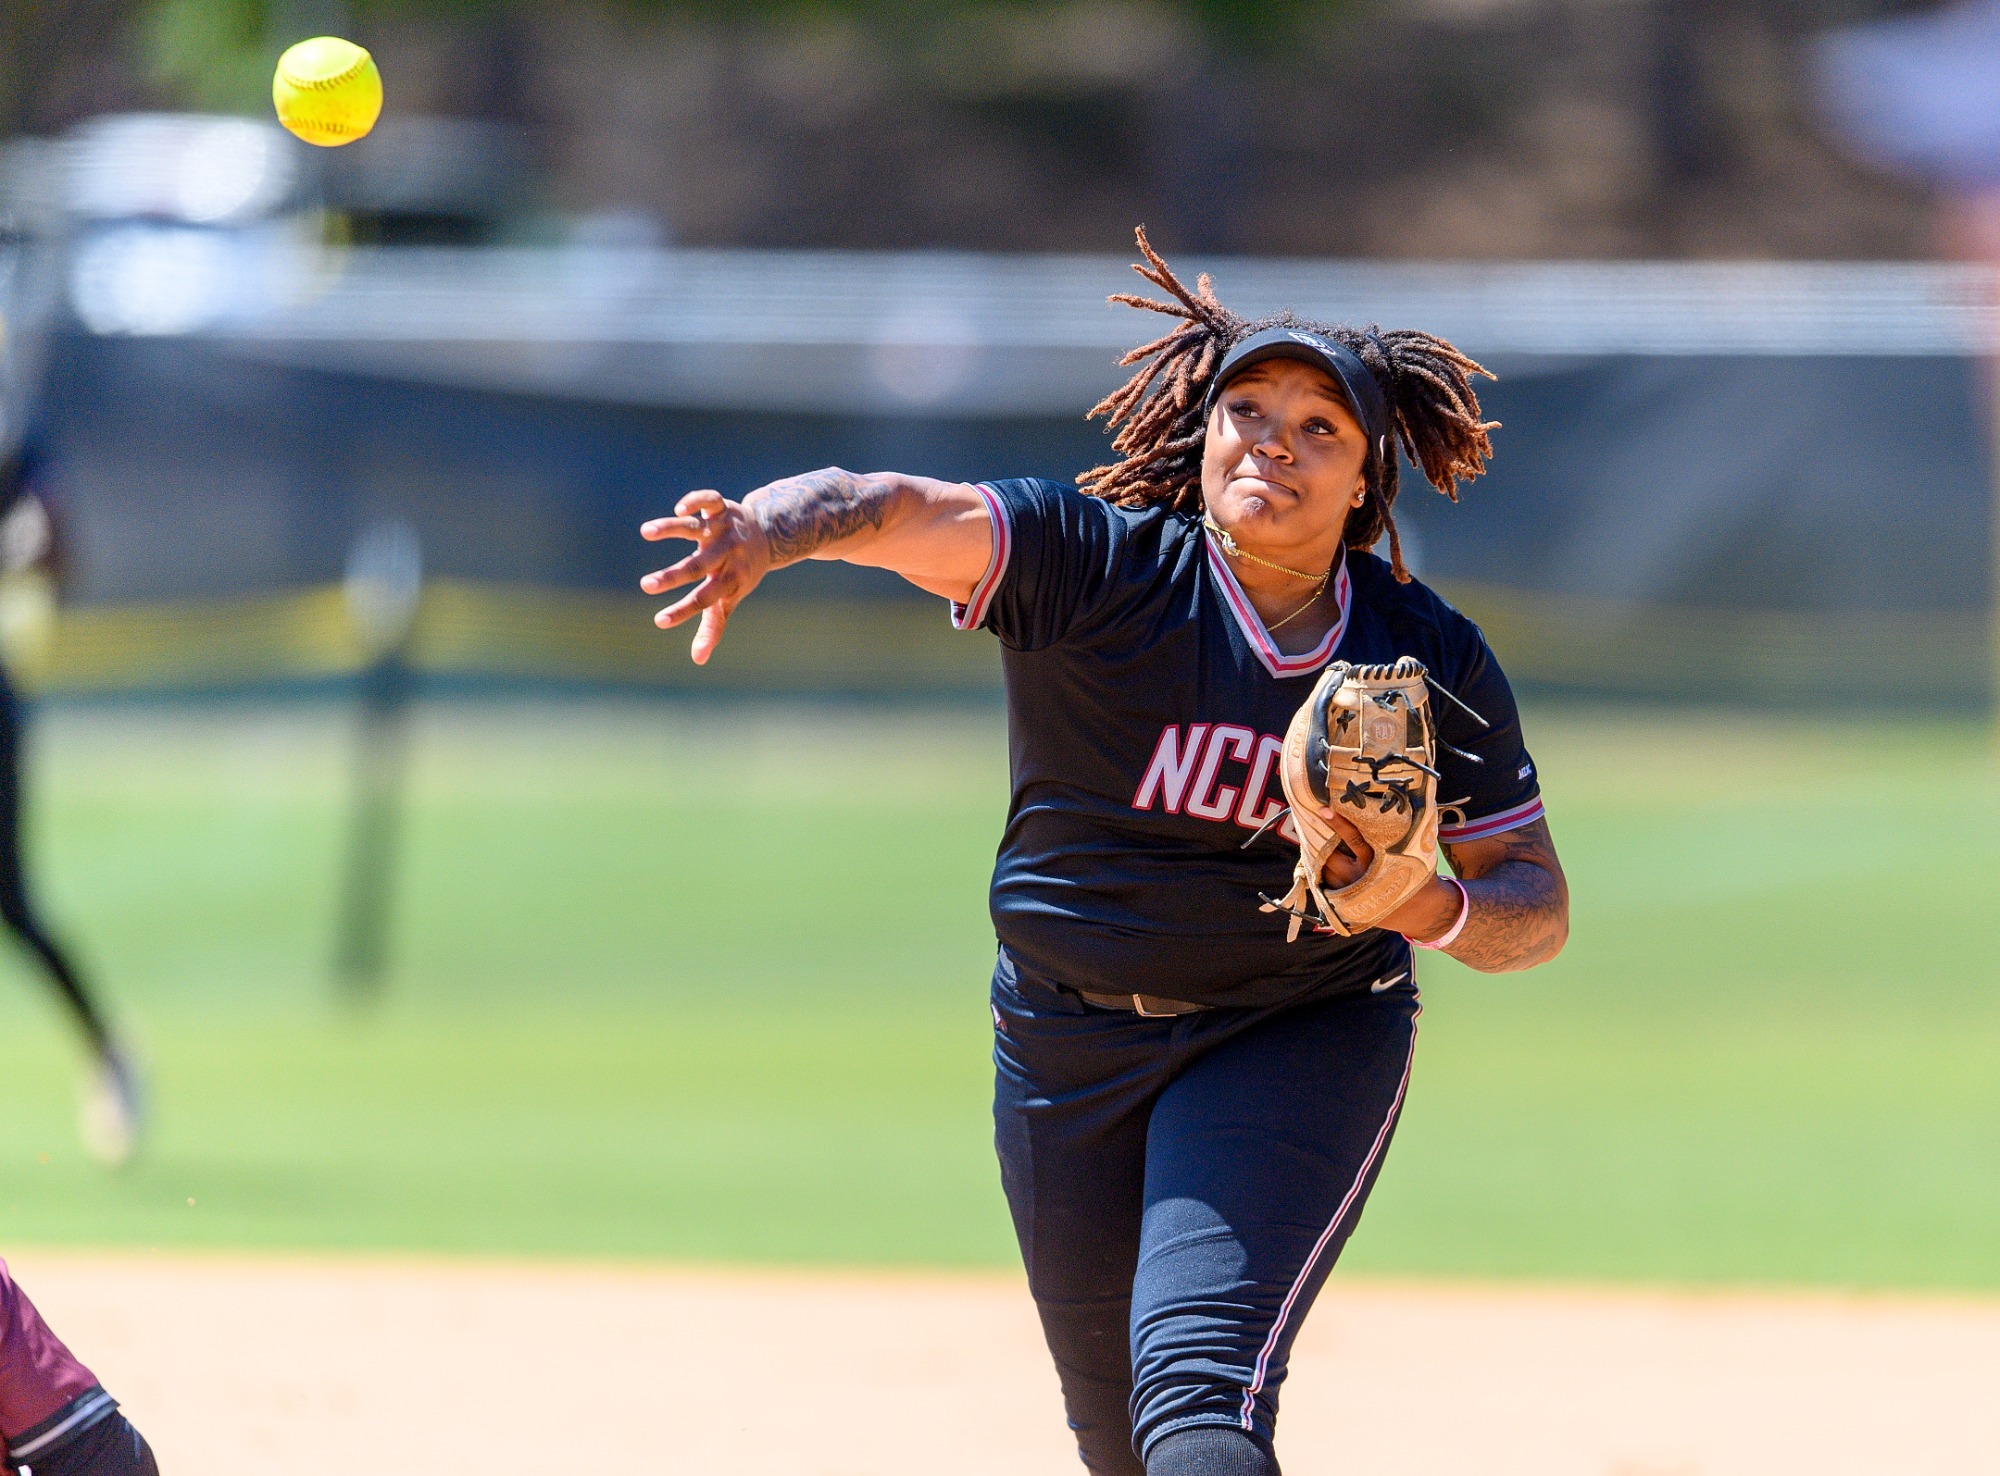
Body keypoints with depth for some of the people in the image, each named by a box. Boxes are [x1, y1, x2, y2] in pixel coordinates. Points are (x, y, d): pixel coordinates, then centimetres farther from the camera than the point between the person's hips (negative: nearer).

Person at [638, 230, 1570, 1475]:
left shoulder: (1435, 665, -8)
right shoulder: (1096, 565, -13)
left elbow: (1538, 908, -2)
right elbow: (890, 508, -29)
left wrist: (1433, 907, -26)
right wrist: (767, 531, -52)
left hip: (1301, 1043, -2)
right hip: (1067, 1042, 2)